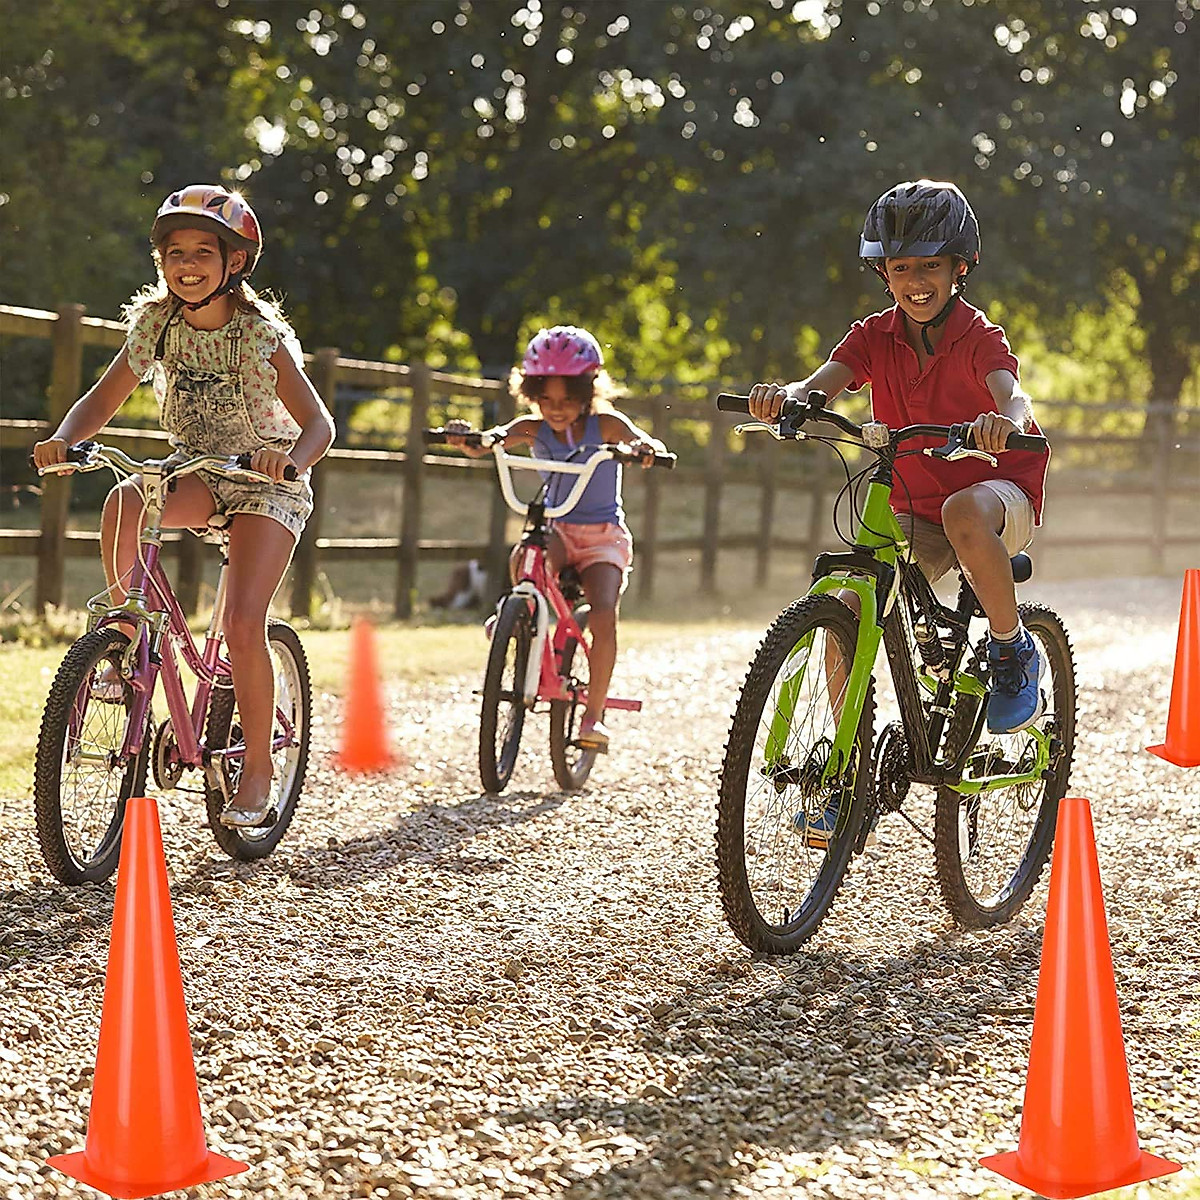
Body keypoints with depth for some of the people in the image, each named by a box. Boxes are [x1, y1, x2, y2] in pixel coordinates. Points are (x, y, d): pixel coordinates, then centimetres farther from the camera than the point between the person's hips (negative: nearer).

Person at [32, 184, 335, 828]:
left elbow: (318, 421, -21)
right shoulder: (156, 323, -7)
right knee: (123, 500, -31)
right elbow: (102, 399, -3)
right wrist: (63, 440, -25)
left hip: (266, 482, -4)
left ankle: (258, 765, 0)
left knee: (243, 625, -19)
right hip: (196, 475, 4)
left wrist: (290, 458, -44)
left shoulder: (260, 333, -18)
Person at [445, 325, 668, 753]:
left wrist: (647, 447, -50)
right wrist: (466, 437, -43)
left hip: (604, 535, -1)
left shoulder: (605, 425, -9)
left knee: (603, 616, -22)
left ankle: (594, 713, -8)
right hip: (556, 529, 1)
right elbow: (485, 444, -19)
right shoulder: (534, 429, -4)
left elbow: (644, 443, -25)